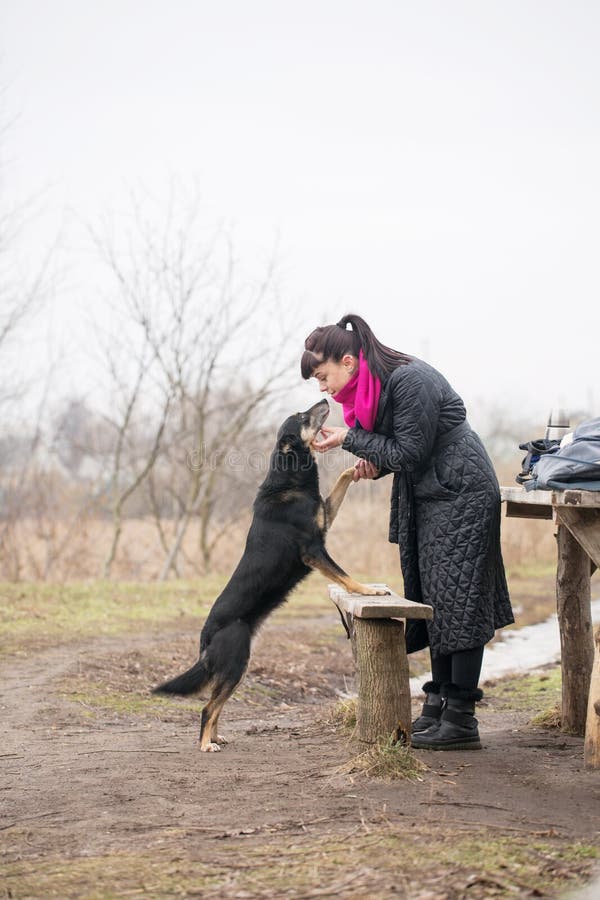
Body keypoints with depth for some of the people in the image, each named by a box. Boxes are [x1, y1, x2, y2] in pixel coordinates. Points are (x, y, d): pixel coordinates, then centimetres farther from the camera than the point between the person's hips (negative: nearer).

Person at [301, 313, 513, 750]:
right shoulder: (372, 385, 7)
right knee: (433, 599, 10)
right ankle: (438, 702, 16)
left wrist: (349, 439, -18)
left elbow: (411, 452, -22)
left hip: (461, 494, -10)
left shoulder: (410, 380, -22)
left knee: (455, 600, -10)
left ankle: (461, 719, -9)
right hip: (429, 499, 10)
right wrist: (374, 465, -4)